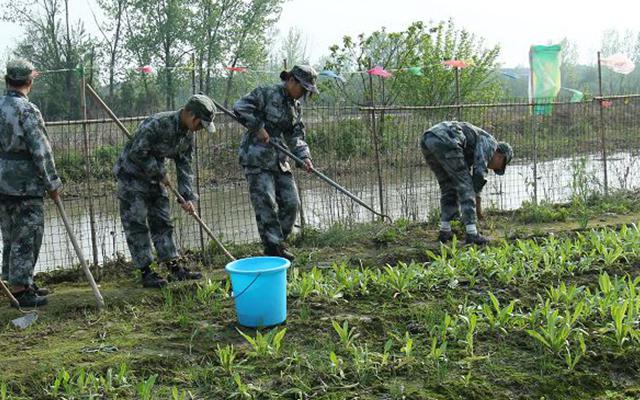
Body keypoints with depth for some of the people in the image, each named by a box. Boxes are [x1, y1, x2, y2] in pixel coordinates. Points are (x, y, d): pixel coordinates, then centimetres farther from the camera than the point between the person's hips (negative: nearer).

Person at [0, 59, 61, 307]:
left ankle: (22, 285, 26)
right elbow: (41, 151, -17)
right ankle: (20, 290, 5)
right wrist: (53, 184, -9)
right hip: (25, 184, -8)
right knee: (26, 238, 0)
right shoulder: (27, 110, -15)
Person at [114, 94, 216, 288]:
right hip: (132, 174, -8)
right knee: (136, 224, -4)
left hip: (153, 177, 8)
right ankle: (146, 272, 0)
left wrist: (187, 197, -4)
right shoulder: (158, 123, -28)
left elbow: (184, 166, 3)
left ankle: (174, 267, 12)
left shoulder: (188, 134, -2)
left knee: (162, 222, 8)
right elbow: (137, 152, -26)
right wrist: (160, 173, -18)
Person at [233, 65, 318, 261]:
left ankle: (278, 242, 21)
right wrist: (258, 127, -17)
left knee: (291, 202, 6)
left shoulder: (296, 106, 14)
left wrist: (304, 157, -6)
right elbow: (240, 107, -15)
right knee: (266, 204, -9)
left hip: (279, 159, 8)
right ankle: (273, 248, -2)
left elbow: (296, 137, 10)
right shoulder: (267, 93, -8)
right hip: (257, 157, -8)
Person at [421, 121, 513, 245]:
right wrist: (478, 202, 9)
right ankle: (471, 234, -2)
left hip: (427, 141, 9)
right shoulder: (489, 143, 12)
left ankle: (445, 231, 18)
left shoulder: (472, 151, 38)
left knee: (448, 187, 20)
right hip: (444, 141, -9)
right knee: (465, 185, 0)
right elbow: (479, 172, 1)